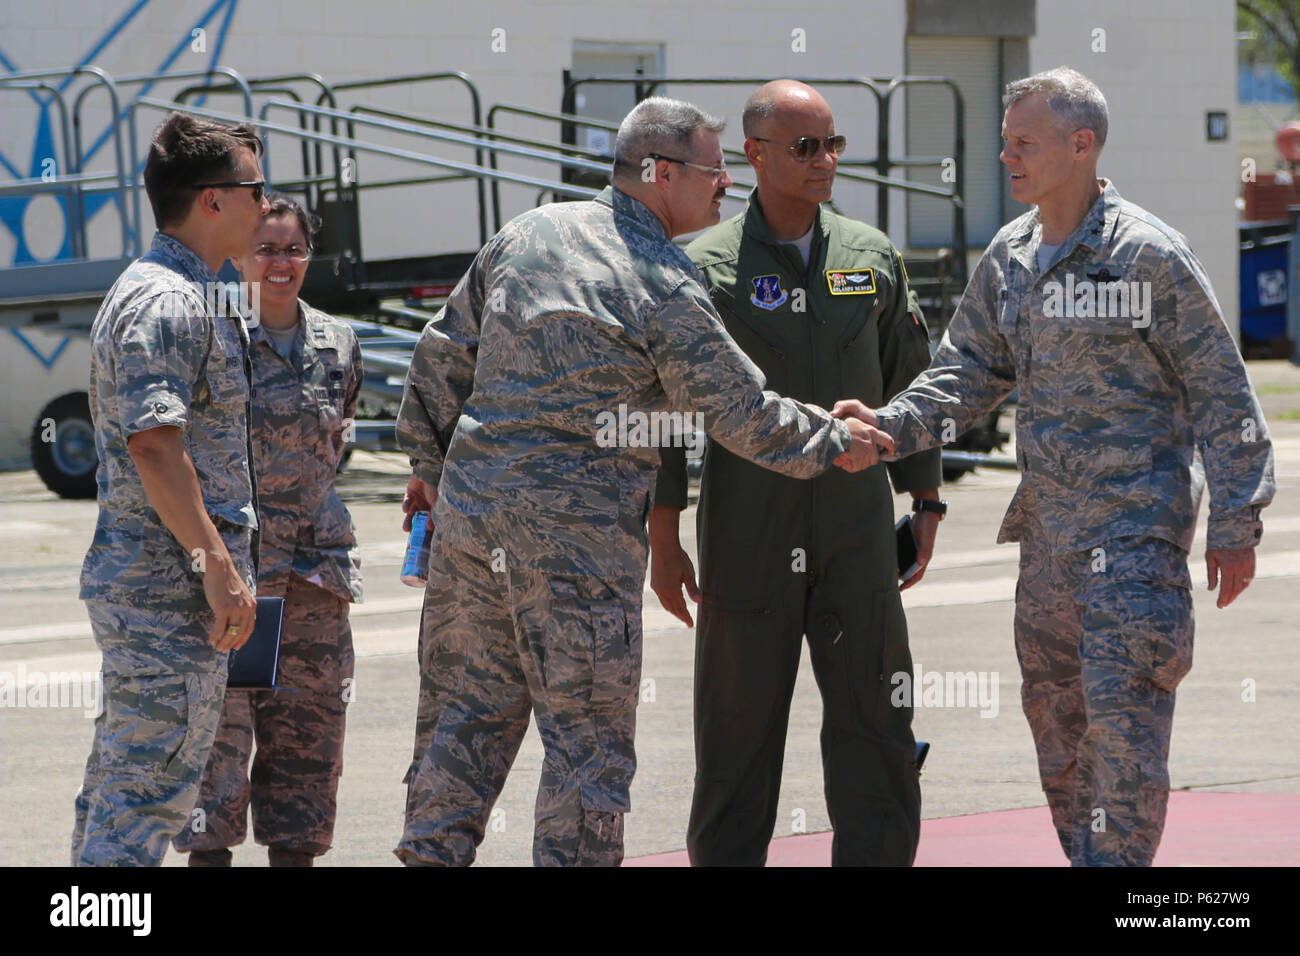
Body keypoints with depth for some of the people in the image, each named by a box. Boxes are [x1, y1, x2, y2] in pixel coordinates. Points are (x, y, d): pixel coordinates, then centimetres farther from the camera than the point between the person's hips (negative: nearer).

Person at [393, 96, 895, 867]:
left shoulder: (527, 234, 10)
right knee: (589, 731, 2)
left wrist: (429, 462, 27)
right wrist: (835, 443, 11)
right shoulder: (666, 286, -9)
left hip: (471, 505, 7)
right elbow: (742, 412, -5)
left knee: (475, 707, 14)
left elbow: (444, 354, 17)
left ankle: (431, 852, 16)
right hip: (577, 526, -7)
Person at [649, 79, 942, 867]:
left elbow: (910, 387, 15)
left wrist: (926, 504, 11)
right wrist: (664, 541, -5)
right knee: (739, 727, 4)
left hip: (856, 538, 2)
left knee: (874, 728, 0)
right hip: (746, 542, -2)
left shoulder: (874, 258, 7)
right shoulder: (706, 268, -3)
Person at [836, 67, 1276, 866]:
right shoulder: (1008, 259, 9)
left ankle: (1121, 860, -3)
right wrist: (889, 426, -8)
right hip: (1047, 525, 7)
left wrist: (1236, 526, -8)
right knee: (1054, 709, 13)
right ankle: (1084, 851, 26)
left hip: (1137, 522, -7)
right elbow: (969, 371, 12)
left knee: (1122, 711, -11)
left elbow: (1220, 391, -7)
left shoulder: (1149, 254, -10)